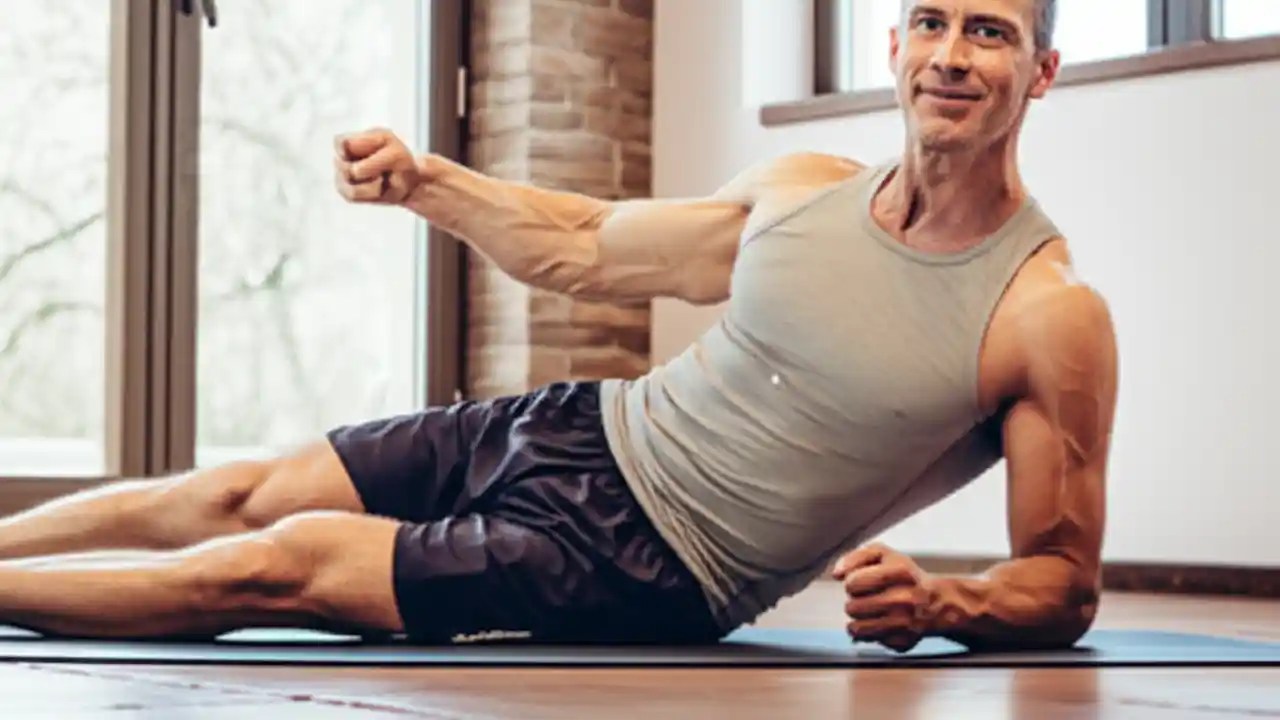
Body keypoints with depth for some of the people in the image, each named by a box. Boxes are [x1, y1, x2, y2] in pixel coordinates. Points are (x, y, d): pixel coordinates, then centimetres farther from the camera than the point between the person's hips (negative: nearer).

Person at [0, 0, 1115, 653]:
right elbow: (586, 250, 15)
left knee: (273, 569, -11)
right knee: (238, 497, 6)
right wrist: (421, 183, 5)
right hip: (588, 430, 6)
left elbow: (1065, 585, -13)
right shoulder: (802, 190, 1)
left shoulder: (1053, 317, -16)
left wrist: (943, 604, -33)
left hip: (642, 573, -5)